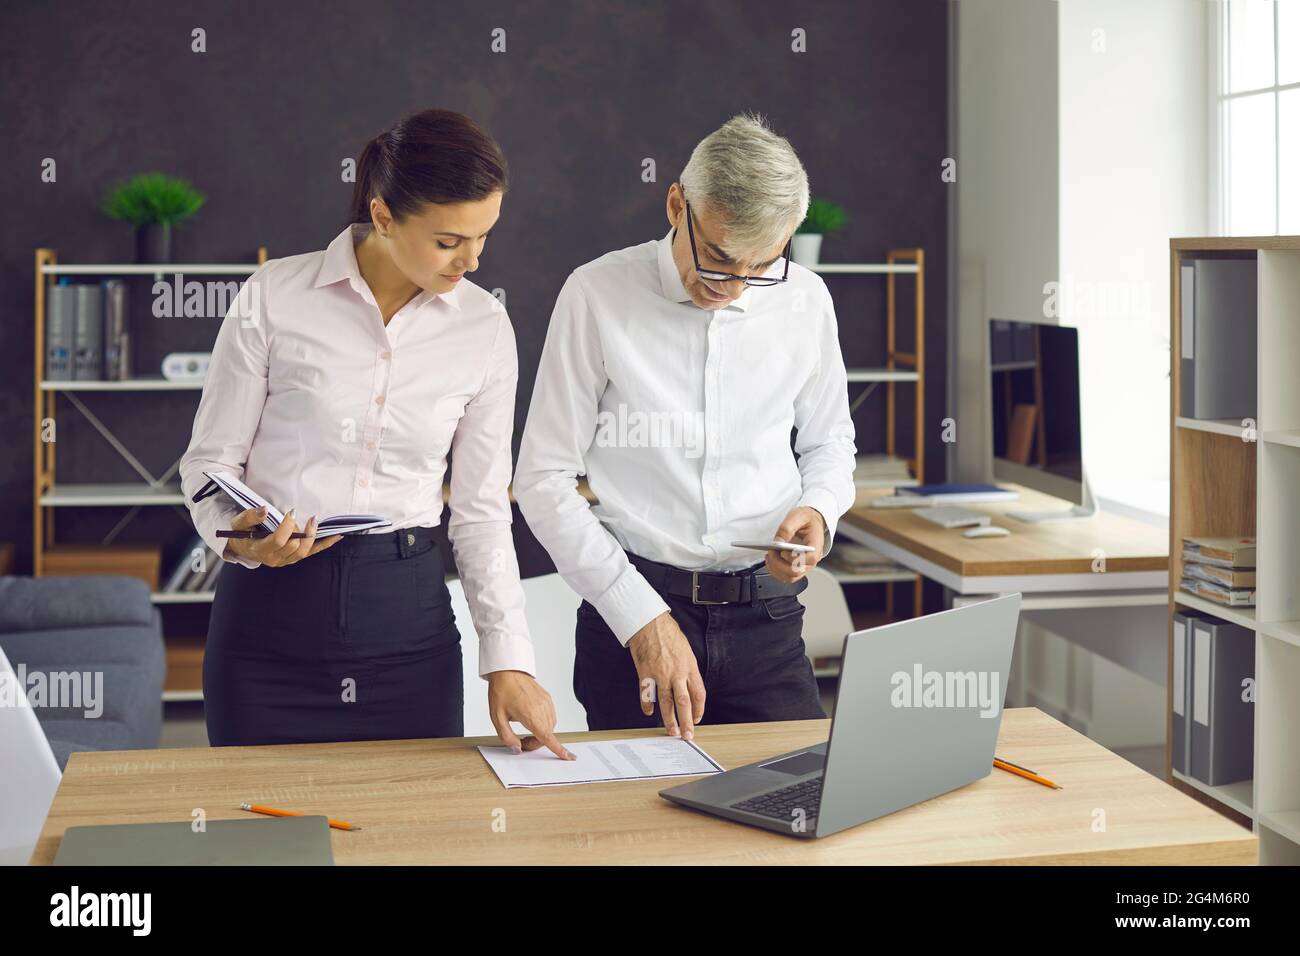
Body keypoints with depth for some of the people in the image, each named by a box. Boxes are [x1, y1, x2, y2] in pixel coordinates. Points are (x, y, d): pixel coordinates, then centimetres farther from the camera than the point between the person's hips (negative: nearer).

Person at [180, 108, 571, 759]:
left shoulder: (484, 328, 1)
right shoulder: (274, 298, -7)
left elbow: (481, 509, 4)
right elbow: (209, 463, 1)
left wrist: (508, 658, -4)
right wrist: (241, 536, -21)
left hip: (407, 615, 2)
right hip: (271, 614, -2)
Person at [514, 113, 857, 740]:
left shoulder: (805, 301, 3)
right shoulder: (598, 296, -8)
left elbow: (829, 441, 19)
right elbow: (543, 479, -7)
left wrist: (817, 508, -5)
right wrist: (641, 617, -13)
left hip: (765, 617, 3)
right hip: (628, 607, -2)